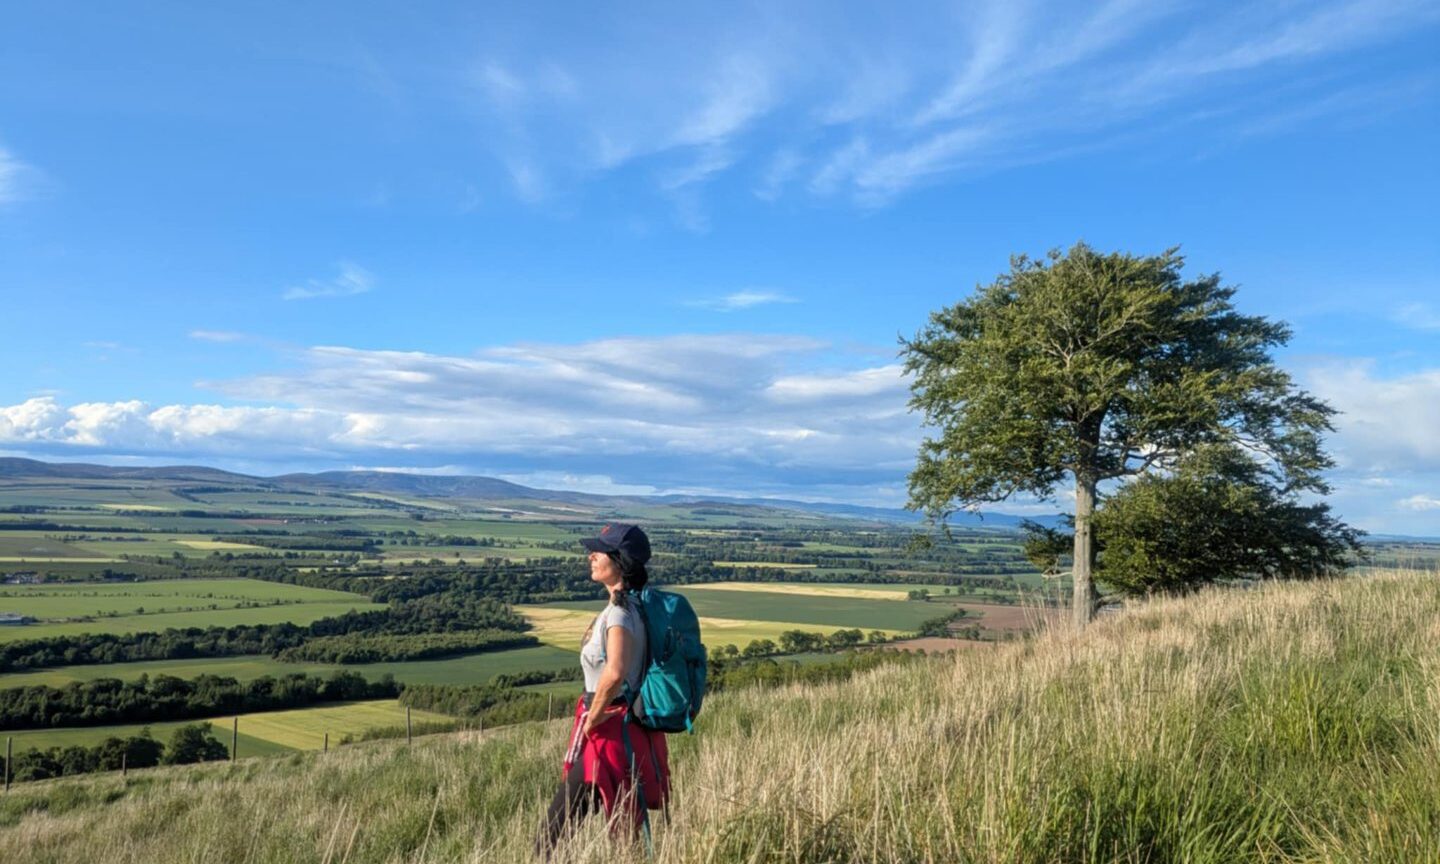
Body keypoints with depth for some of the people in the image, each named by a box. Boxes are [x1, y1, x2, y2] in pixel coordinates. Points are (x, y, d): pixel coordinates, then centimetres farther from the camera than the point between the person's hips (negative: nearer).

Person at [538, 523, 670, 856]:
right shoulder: (632, 604, 9)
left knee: (556, 827, 1)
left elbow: (614, 673, -35)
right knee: (625, 830, 16)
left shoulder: (619, 611, -19)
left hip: (610, 731, -9)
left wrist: (592, 718, -21)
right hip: (629, 728, 9)